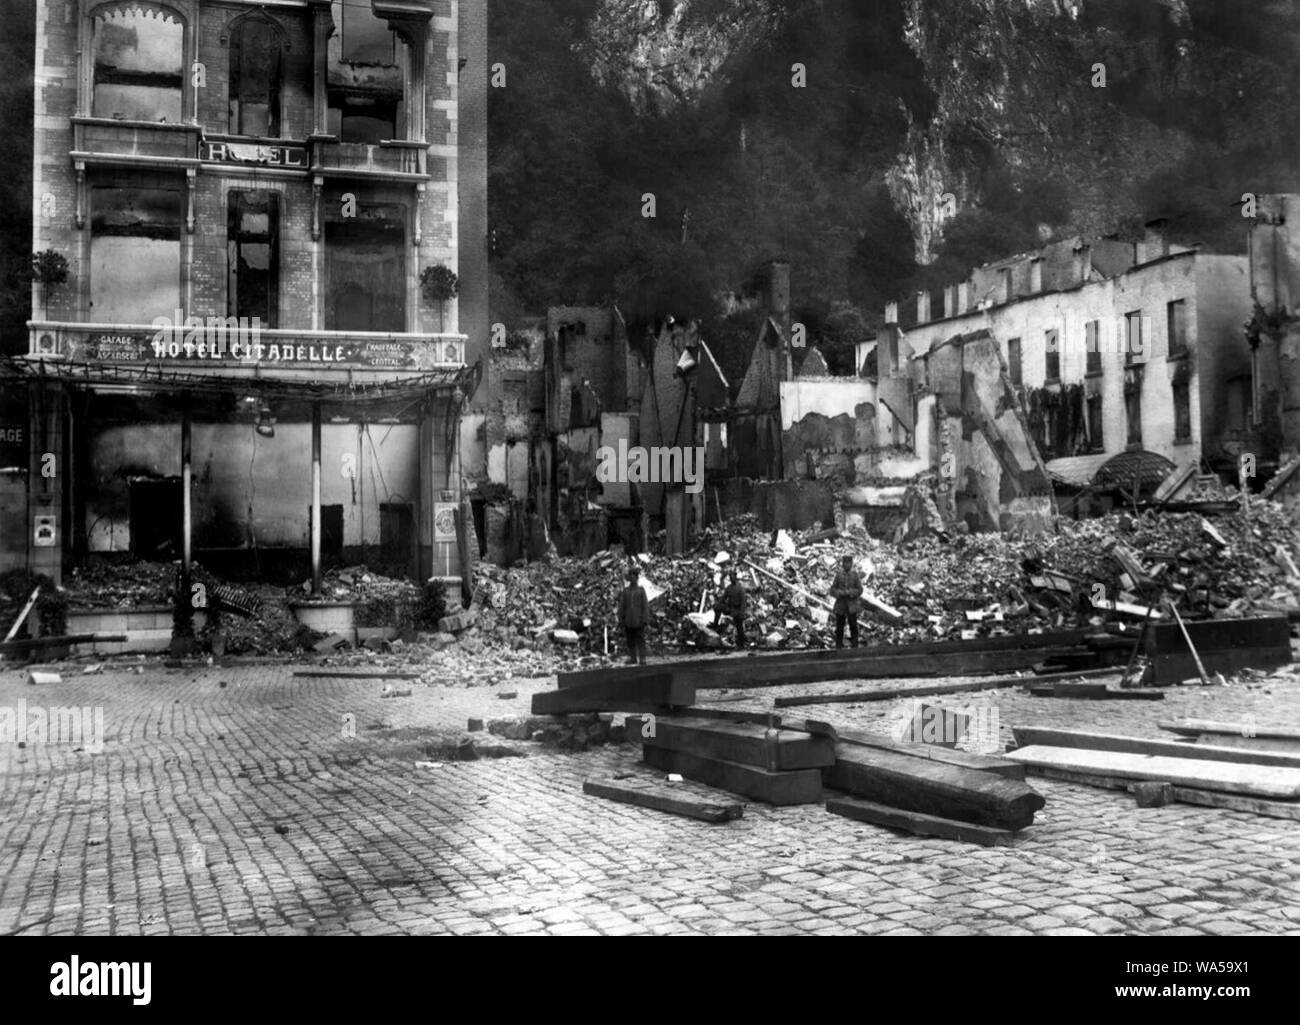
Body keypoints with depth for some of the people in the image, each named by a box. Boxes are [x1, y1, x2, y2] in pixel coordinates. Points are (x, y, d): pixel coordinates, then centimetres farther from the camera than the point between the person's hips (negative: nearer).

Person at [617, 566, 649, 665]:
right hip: (628, 622, 2)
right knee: (630, 642, 3)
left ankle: (642, 660, -6)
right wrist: (620, 621, 2)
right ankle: (632, 660, 7)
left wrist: (645, 620, -10)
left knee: (640, 641, -5)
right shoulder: (625, 591, 9)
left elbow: (646, 606, -1)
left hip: (638, 622, -2)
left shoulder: (641, 590, 4)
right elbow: (621, 607, 8)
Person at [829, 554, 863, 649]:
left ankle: (855, 647, -2)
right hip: (840, 604, 1)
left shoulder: (855, 575, 2)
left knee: (853, 626, -6)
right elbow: (832, 590, 3)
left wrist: (849, 592, -17)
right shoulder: (838, 575, 5)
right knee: (839, 628, 3)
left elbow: (859, 590, -2)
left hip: (852, 605, -1)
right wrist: (840, 593, -16)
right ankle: (838, 646, 12)